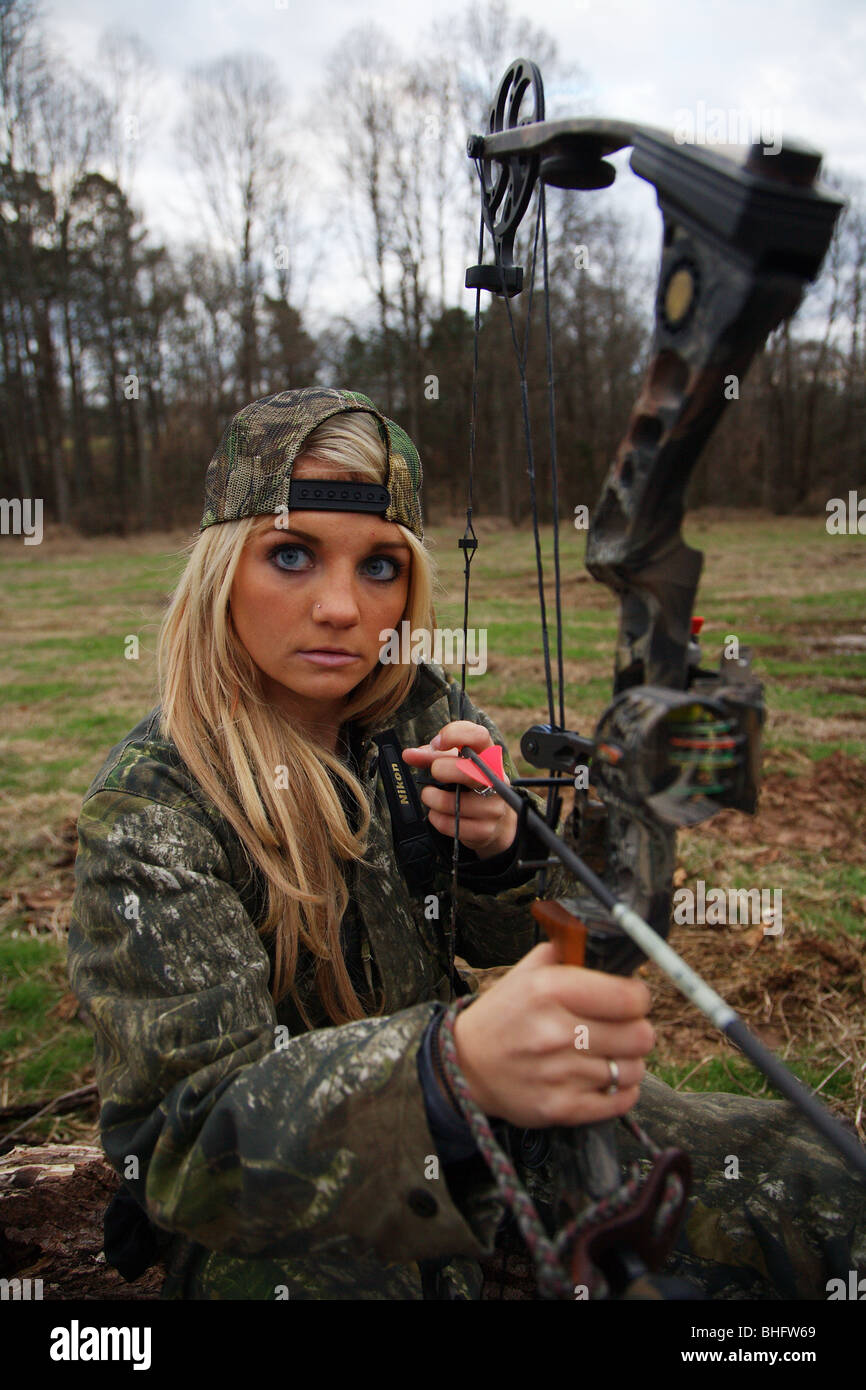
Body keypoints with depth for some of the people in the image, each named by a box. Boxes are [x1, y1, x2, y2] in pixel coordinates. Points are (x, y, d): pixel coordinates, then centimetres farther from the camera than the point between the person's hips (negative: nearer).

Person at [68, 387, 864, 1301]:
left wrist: (498, 843, -19)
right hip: (263, 1216, -4)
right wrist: (454, 1069, -46)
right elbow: (187, 1135, -28)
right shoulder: (150, 810, -19)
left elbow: (504, 941, 5)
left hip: (458, 1128, 4)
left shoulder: (424, 714, -5)